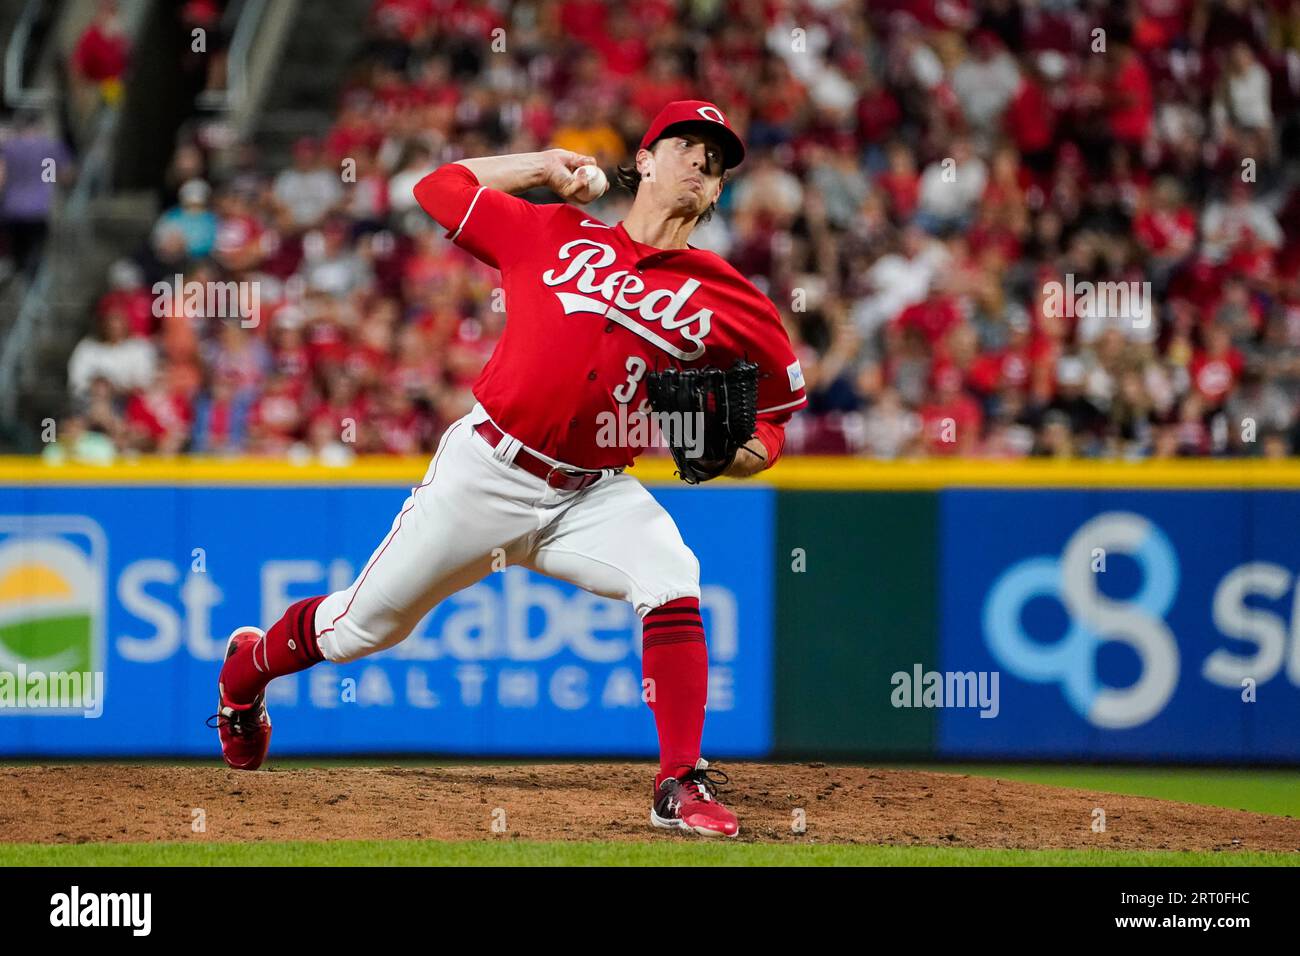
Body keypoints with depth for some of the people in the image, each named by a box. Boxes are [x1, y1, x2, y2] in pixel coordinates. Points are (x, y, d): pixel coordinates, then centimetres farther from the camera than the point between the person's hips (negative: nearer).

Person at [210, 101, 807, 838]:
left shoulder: (725, 300, 2)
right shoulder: (554, 234, 3)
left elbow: (775, 417, 9)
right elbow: (438, 188, 13)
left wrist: (744, 451, -13)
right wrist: (541, 166, 7)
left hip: (593, 495, 1)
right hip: (486, 470, -1)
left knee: (671, 580, -29)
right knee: (361, 627, 9)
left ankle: (680, 788, -24)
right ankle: (249, 666, 41)